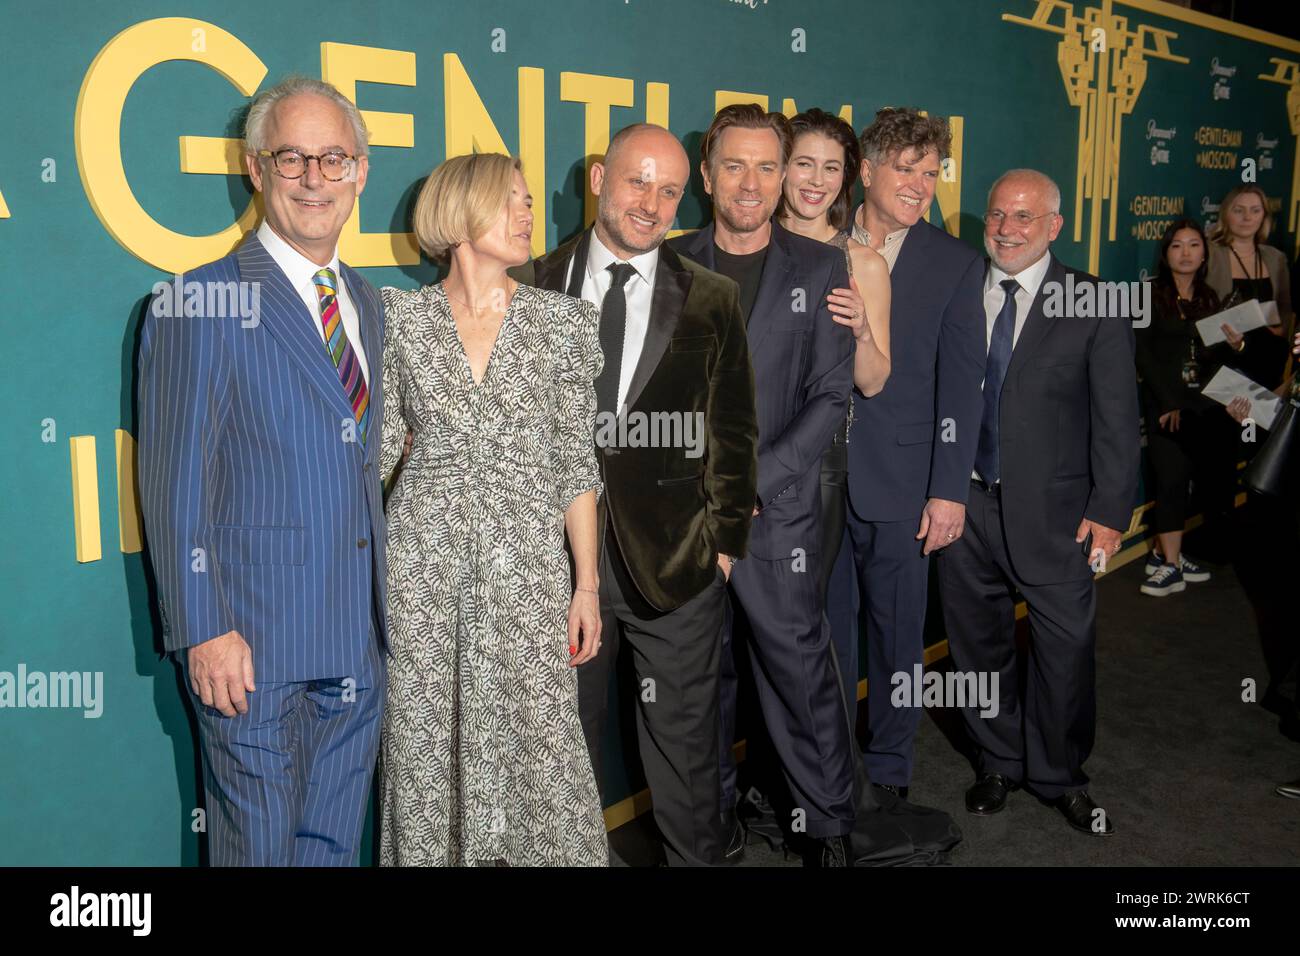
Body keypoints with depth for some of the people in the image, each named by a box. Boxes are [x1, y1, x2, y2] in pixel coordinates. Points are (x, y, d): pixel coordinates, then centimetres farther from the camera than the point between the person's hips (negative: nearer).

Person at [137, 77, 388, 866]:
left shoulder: (367, 303, 12)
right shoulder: (206, 303, -10)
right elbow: (176, 482, -12)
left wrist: (381, 604, 13)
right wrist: (205, 631, -15)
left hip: (357, 640, 6)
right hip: (255, 644, -6)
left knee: (336, 842, 18)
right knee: (259, 846, 8)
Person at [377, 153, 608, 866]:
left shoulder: (564, 321, 2)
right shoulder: (400, 316, 3)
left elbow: (576, 462, 3)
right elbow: (380, 446, 8)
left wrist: (586, 585, 1)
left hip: (526, 555, 0)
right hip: (421, 556, 1)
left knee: (537, 742, 2)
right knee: (423, 740, 8)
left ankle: (550, 850, 24)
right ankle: (430, 854, 29)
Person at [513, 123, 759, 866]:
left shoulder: (714, 300, 2)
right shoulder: (536, 287, 2)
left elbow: (733, 431, 3)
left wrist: (724, 535, -2)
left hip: (676, 555, -1)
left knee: (684, 735, 11)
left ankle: (697, 856, 30)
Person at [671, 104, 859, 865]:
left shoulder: (820, 268, 4)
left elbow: (830, 399, -1)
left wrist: (753, 482, -10)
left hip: (777, 511, -1)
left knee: (800, 668, 3)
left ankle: (830, 822, 21)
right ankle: (714, 806, 29)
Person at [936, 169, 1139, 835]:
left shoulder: (1094, 305, -2)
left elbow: (1117, 418, -3)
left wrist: (1109, 509, -7)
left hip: (1053, 512, -2)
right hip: (964, 504, 3)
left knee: (1066, 647, 4)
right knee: (978, 643, 14)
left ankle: (1059, 776, 26)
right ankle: (1000, 762, 34)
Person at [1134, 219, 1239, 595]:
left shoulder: (1210, 299, 13)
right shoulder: (1150, 297, -1)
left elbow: (1217, 359, 14)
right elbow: (1144, 356, -6)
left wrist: (1233, 345, -9)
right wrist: (1171, 403, -11)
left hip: (1206, 406, 5)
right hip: (1165, 406, -4)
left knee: (1216, 479, 1)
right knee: (1173, 479, -9)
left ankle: (1164, 553, 13)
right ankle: (1171, 563, -1)